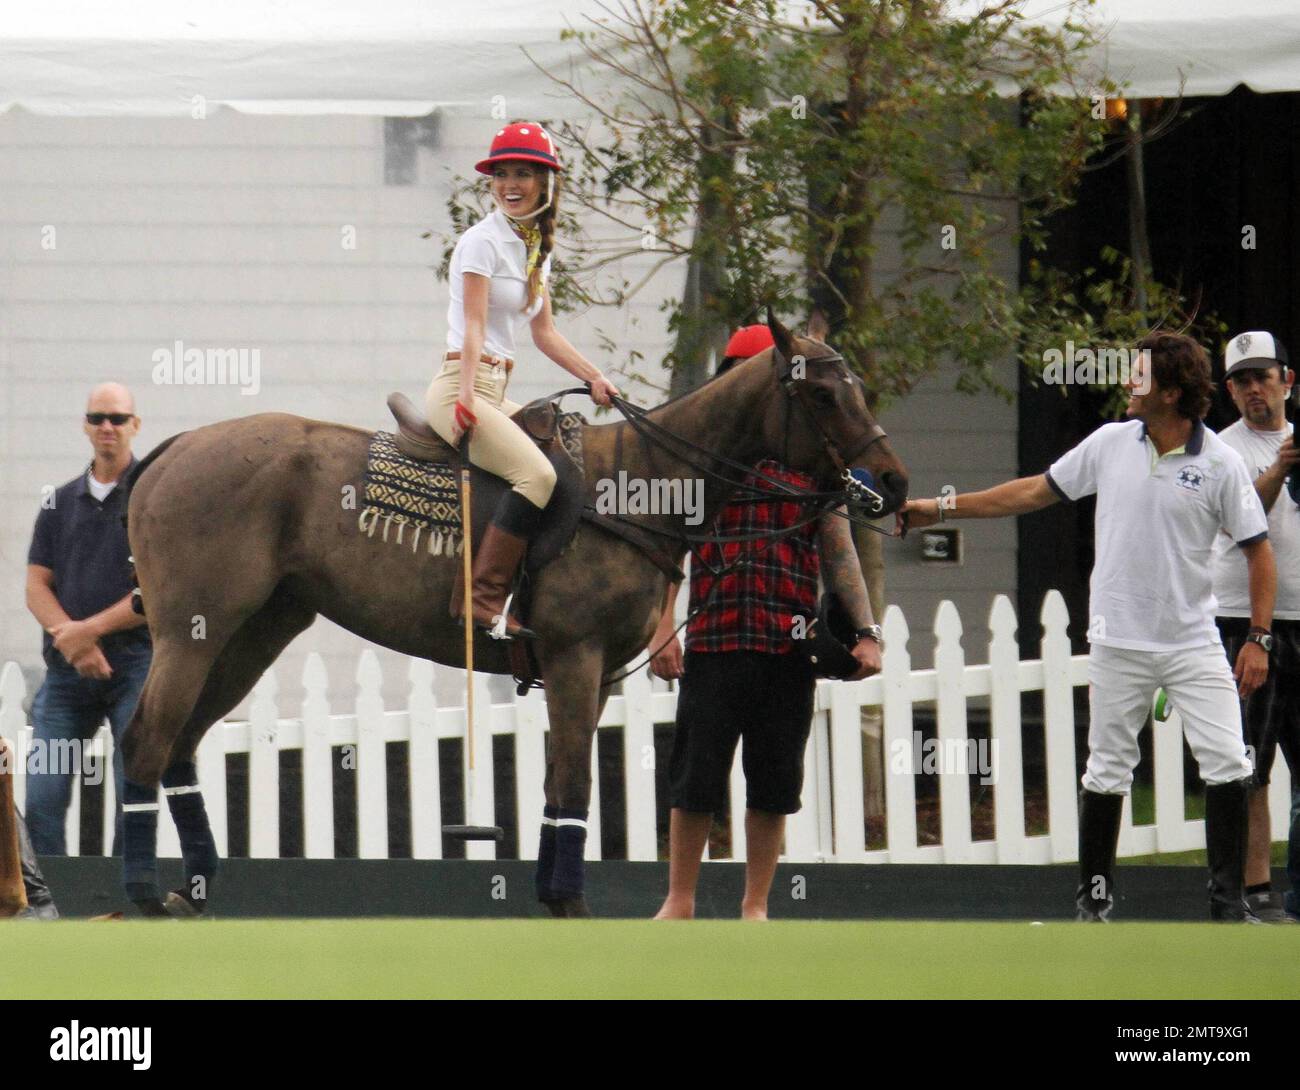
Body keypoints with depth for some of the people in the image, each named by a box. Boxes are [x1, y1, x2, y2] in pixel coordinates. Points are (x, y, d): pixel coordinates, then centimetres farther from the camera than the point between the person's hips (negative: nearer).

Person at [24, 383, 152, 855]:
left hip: (135, 661, -4)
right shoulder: (61, 503, 15)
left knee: (135, 794, -6)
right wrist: (75, 643, -9)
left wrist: (90, 629, -11)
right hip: (67, 669, 4)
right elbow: (37, 587, 9)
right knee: (42, 798, -4)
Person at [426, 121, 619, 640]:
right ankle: (483, 599, -28)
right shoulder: (482, 241, -7)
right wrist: (466, 396, -28)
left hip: (496, 392, 9)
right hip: (461, 387, -9)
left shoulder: (537, 247, 17)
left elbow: (544, 333, 21)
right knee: (536, 473, -27)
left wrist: (595, 378, 9)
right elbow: (473, 325, -17)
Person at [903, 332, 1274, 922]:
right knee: (1106, 772, 5)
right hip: (1119, 644, 2)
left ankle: (1227, 900, 1)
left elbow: (1258, 550, 1)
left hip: (1194, 645, -2)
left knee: (1228, 766, -8)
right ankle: (1093, 897, 16)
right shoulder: (1110, 444, 2)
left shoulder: (1221, 464, -6)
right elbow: (1036, 491, 14)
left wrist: (1258, 639, -5)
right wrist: (942, 508, 14)